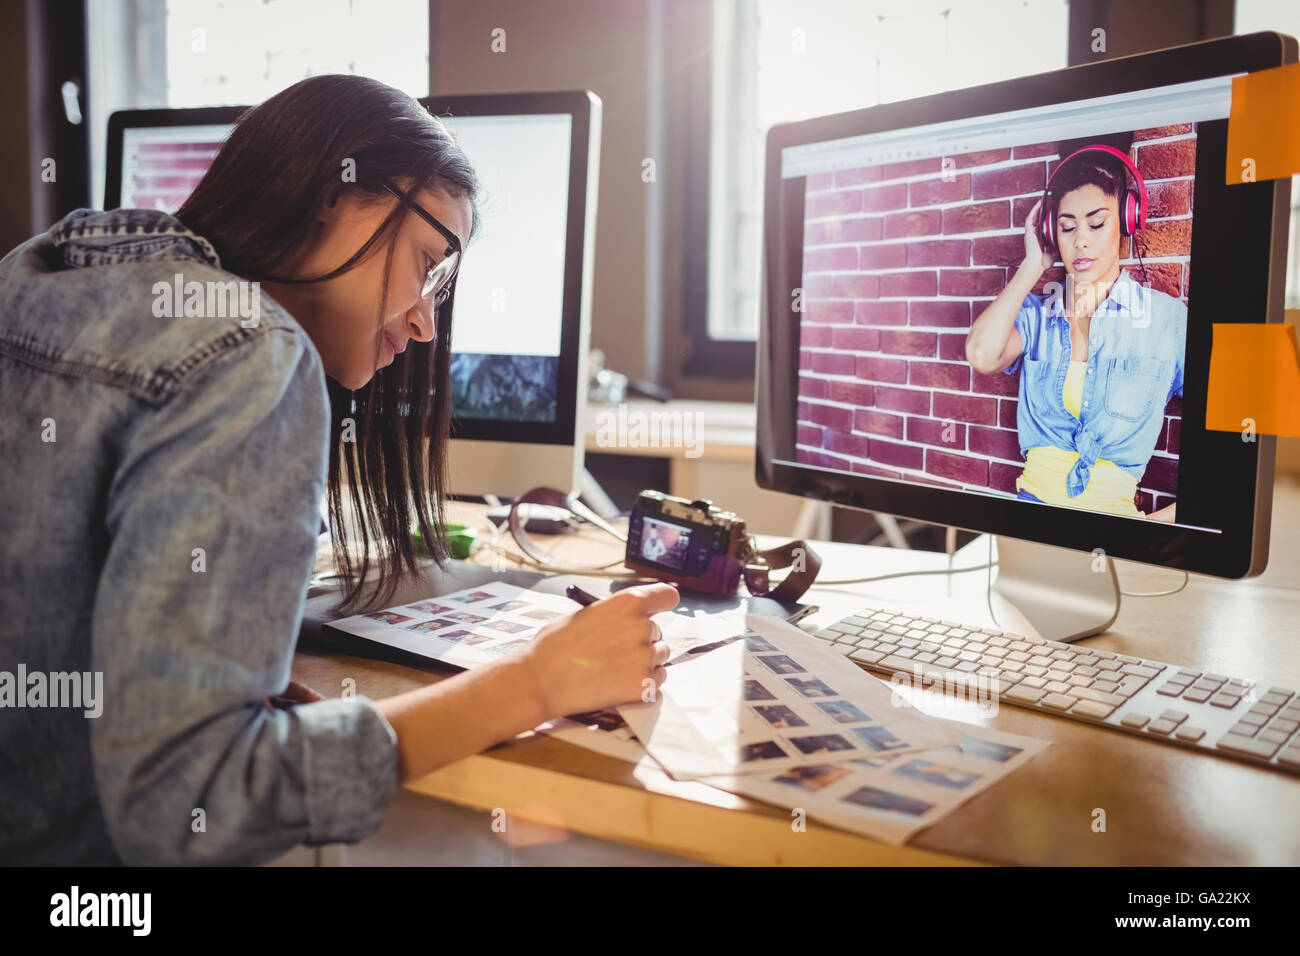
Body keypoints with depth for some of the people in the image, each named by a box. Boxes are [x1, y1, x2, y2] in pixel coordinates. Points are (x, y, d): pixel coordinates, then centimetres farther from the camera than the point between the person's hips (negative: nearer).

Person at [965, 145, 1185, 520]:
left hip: (1113, 511, -1)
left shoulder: (1167, 317, 2)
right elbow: (982, 355, -14)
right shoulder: (1035, 314, 10)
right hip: (1031, 501, 1)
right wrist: (1034, 265, 0)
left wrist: (1163, 519, -11)